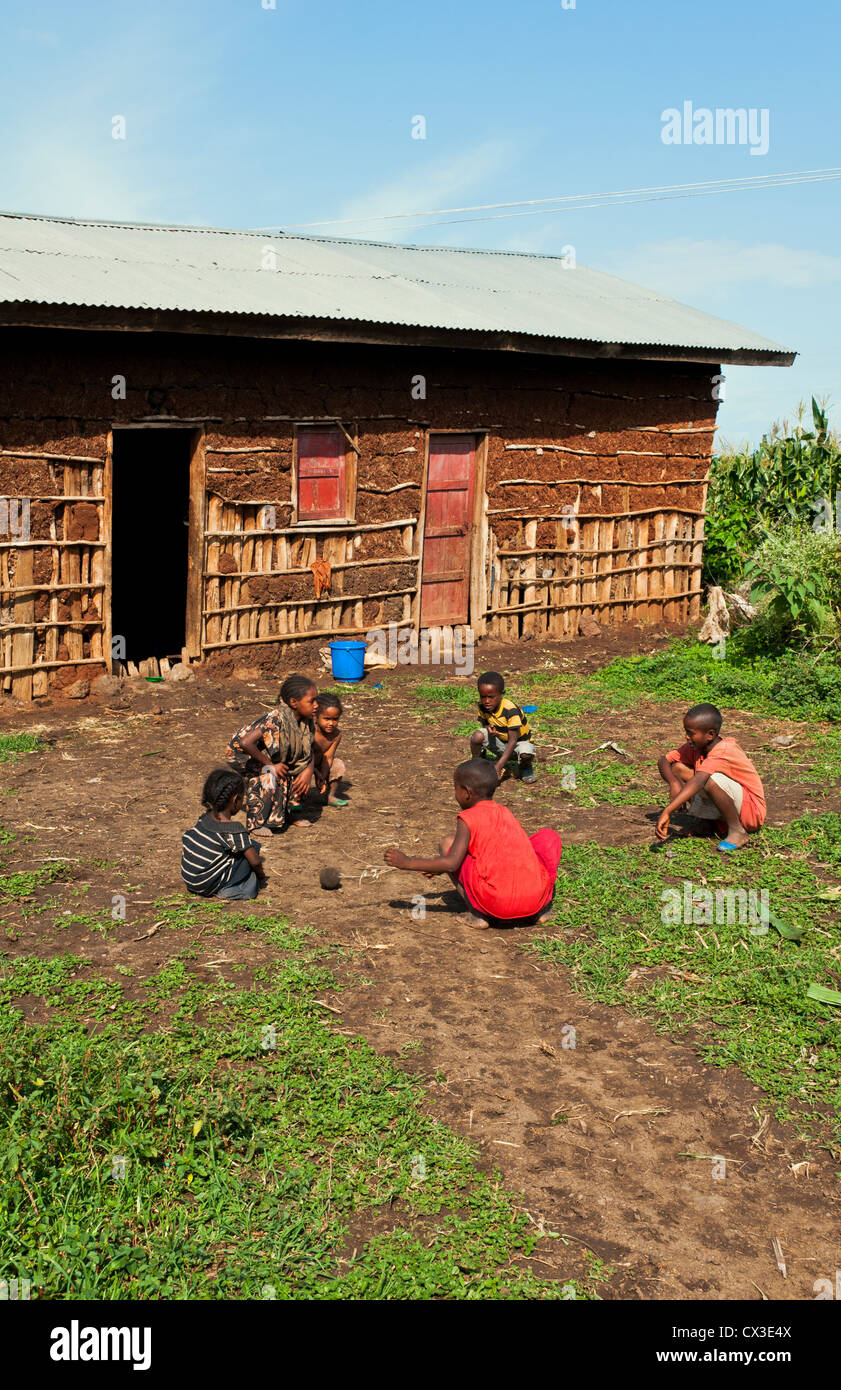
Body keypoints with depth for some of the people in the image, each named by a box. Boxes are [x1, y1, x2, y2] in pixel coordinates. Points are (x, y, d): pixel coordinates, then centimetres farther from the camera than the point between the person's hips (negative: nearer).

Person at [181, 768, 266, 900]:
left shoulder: (205, 818, 4)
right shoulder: (235, 830, -18)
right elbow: (255, 861, -13)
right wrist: (261, 874, 11)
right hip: (208, 886, -8)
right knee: (253, 846, -5)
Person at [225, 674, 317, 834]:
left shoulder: (305, 720, -11)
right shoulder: (276, 719, -35)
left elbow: (309, 750, -1)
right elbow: (245, 743, -44)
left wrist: (309, 770, -22)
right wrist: (270, 765, -32)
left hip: (267, 754, 7)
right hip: (241, 753, -7)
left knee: (305, 768, -4)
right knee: (269, 776, -31)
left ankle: (286, 813, 10)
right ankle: (258, 823, -14)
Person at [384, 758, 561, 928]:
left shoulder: (468, 819, -2)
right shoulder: (505, 813, 18)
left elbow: (452, 863, -10)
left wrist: (407, 863, 1)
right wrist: (437, 867, 36)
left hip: (498, 904, -5)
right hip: (536, 900, 5)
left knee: (448, 843, 11)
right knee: (550, 836, 32)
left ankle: (478, 913, 4)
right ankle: (543, 908, 18)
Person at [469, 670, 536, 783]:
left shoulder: (511, 710, -32)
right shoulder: (483, 707, -15)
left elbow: (512, 741, -33)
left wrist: (498, 767, -40)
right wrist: (489, 727, -25)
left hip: (519, 741, -4)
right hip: (500, 741, 4)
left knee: (526, 755, -38)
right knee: (477, 736, -25)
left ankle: (525, 767, 0)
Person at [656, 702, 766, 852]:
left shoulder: (722, 752, -28)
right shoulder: (697, 746, -4)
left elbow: (697, 782, -42)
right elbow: (663, 761, 2)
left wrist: (667, 812, -51)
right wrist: (674, 782, -20)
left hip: (751, 811, -8)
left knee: (710, 780, -37)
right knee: (677, 767, -4)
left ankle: (737, 831, -18)